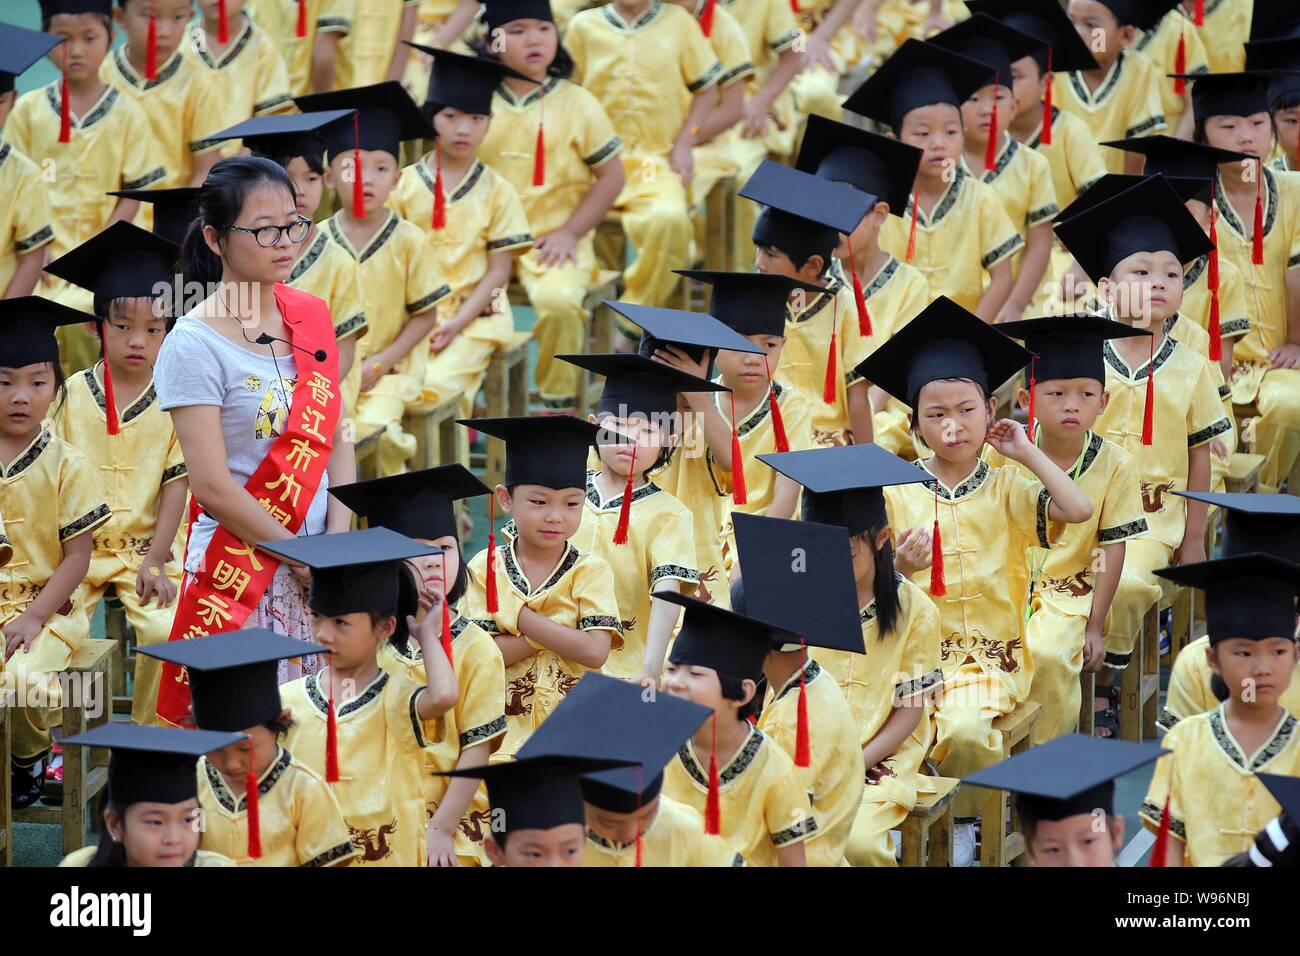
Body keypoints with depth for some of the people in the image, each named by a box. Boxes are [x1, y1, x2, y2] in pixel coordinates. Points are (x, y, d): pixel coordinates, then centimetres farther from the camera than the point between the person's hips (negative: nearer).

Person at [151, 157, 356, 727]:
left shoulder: (310, 317, 7)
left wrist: (338, 542, -5)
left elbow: (337, 439, 9)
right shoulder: (194, 344, -12)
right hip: (241, 565, -6)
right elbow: (213, 486, -15)